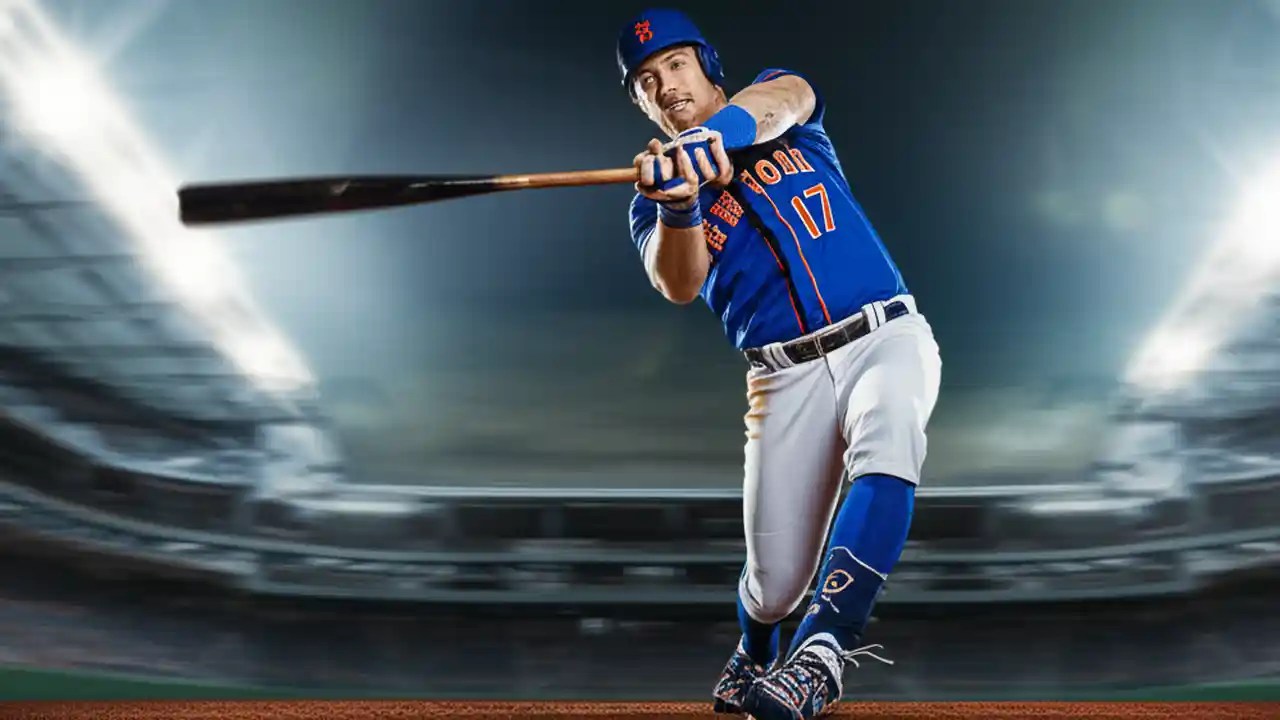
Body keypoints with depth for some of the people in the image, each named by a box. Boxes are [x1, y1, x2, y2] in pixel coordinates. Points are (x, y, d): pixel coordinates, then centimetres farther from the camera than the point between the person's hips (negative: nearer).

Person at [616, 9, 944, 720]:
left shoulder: (782, 107, 11)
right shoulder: (656, 192, 11)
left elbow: (781, 99, -18)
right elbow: (678, 285, -12)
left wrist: (720, 129, -40)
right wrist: (676, 207, -34)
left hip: (886, 338, -1)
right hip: (787, 375, 1)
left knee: (886, 452, -35)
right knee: (775, 581, -1)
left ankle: (821, 655, -34)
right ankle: (753, 661, 34)